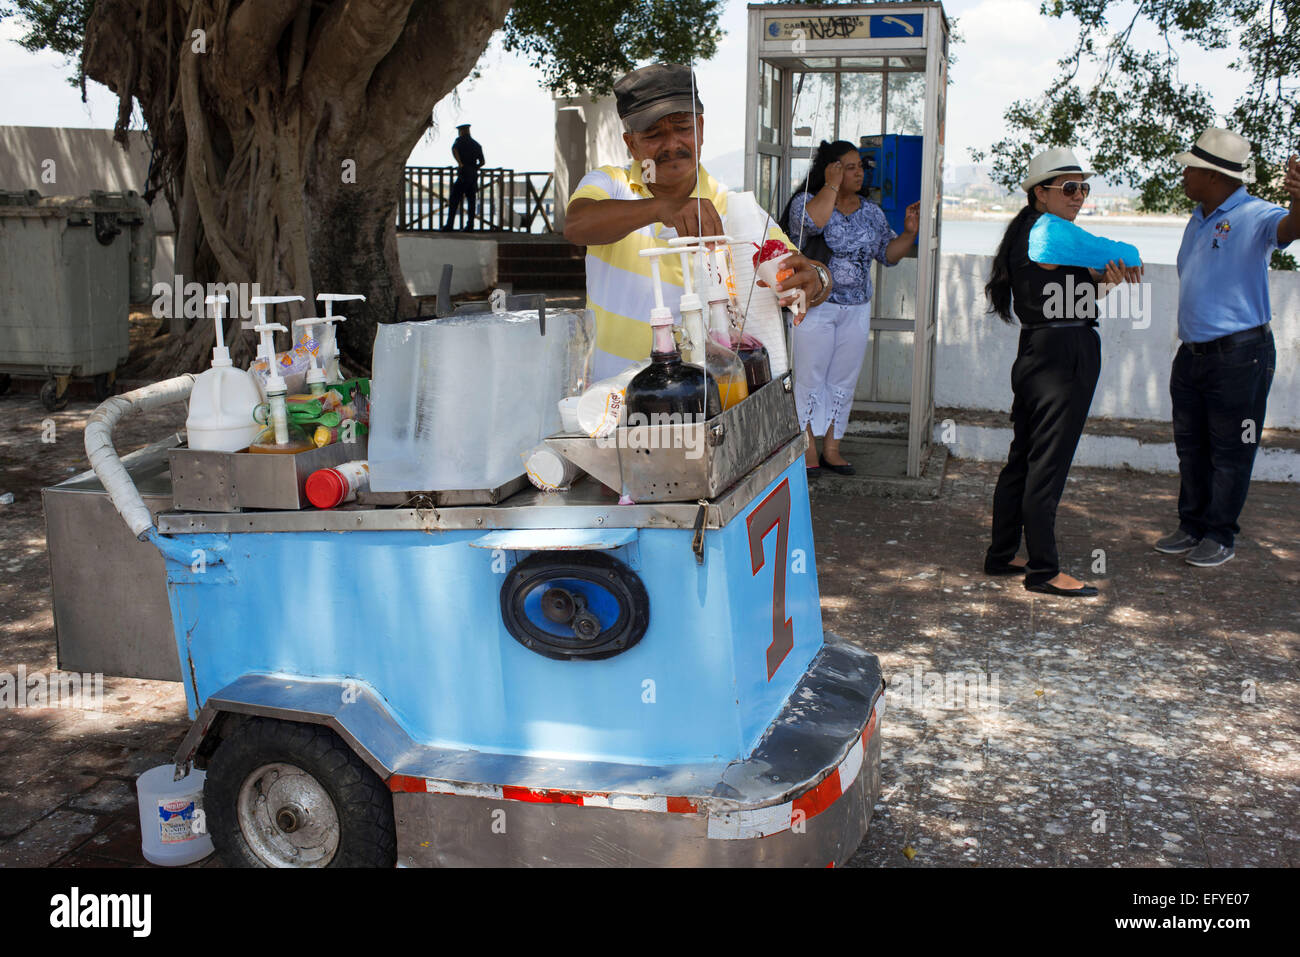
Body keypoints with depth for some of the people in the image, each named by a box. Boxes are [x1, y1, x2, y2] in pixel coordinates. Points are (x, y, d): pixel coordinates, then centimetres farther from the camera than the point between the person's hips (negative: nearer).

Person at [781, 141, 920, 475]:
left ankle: (831, 447, 18)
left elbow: (888, 253, 14)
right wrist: (831, 186, -19)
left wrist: (908, 233, -2)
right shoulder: (806, 200, -5)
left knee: (843, 380, 8)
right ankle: (808, 448, 9)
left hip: (857, 310, 5)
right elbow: (812, 222, -27)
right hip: (815, 307, -5)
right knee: (810, 377, 0)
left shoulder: (871, 212, 12)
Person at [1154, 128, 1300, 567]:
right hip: (1192, 352, 8)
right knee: (1191, 445, 14)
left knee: (1229, 451, 1)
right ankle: (1192, 526, 25)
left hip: (1239, 354, -8)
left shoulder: (1253, 216, -12)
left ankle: (1220, 536, 11)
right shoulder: (1199, 218, 14)